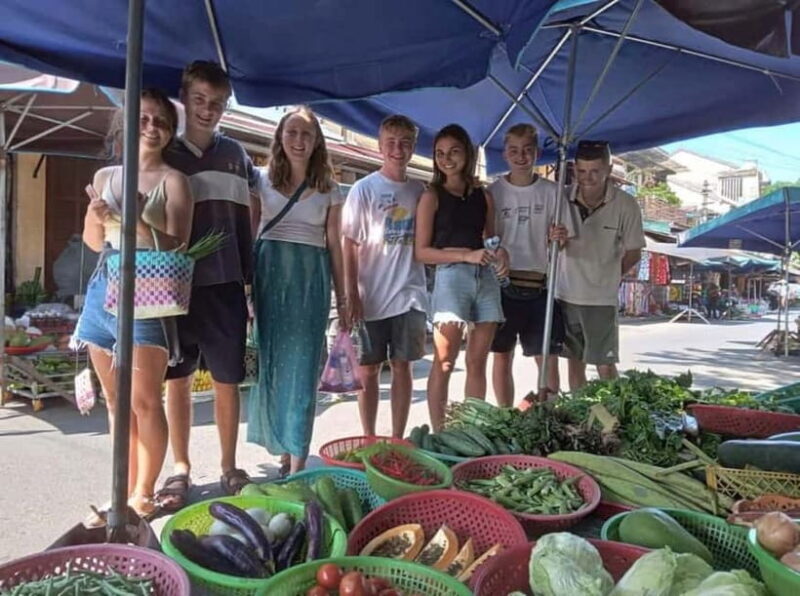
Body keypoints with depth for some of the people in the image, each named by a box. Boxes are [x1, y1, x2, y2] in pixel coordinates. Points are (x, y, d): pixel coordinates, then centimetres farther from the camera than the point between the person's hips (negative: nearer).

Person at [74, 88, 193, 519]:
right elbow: (93, 242, 19)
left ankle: (143, 493, 9)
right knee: (116, 400, 10)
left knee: (144, 401, -5)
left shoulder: (172, 181, -1)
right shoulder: (105, 176, 13)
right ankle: (126, 487, 23)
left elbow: (177, 247, -8)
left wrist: (134, 220, -20)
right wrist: (100, 218, -1)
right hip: (102, 289, 6)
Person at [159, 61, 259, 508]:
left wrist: (252, 283, 7)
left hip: (225, 286, 0)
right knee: (178, 381, 7)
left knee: (228, 381, 4)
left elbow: (245, 225, 10)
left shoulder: (235, 156, 9)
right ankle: (181, 469, 20)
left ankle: (229, 467, 18)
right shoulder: (165, 155, 5)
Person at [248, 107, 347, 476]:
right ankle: (283, 446, 21)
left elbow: (334, 245, 10)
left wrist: (341, 299, 7)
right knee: (270, 360, 5)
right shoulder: (263, 181, 8)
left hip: (311, 278, 0)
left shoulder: (329, 190, 9)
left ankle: (297, 461, 3)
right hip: (269, 274, 1)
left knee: (301, 366, -2)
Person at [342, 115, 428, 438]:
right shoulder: (364, 189, -3)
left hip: (409, 295, 3)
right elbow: (350, 246, -5)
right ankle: (369, 439, 19)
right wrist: (352, 295, -10)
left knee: (402, 366, 8)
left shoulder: (419, 191, 8)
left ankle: (398, 439, 20)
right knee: (369, 369, 6)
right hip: (371, 296, -3)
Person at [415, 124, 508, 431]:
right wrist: (467, 256, -13)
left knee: (477, 363, 7)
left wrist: (501, 253, 0)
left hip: (486, 277, 5)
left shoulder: (483, 195, 16)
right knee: (444, 363, -7)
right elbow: (422, 251, -3)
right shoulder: (432, 196, 4)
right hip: (451, 276, -4)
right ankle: (439, 434, 0)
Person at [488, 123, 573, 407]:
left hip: (540, 286, 0)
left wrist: (560, 238, -15)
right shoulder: (493, 191, 3)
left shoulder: (551, 191, 5)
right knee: (502, 356, 7)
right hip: (502, 284, 0)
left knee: (548, 359, 1)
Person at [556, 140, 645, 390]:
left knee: (606, 366, -1)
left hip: (602, 299, -3)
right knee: (574, 361, 14)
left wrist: (605, 277, 5)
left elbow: (633, 254, 1)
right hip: (566, 295, 3)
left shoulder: (625, 205, -10)